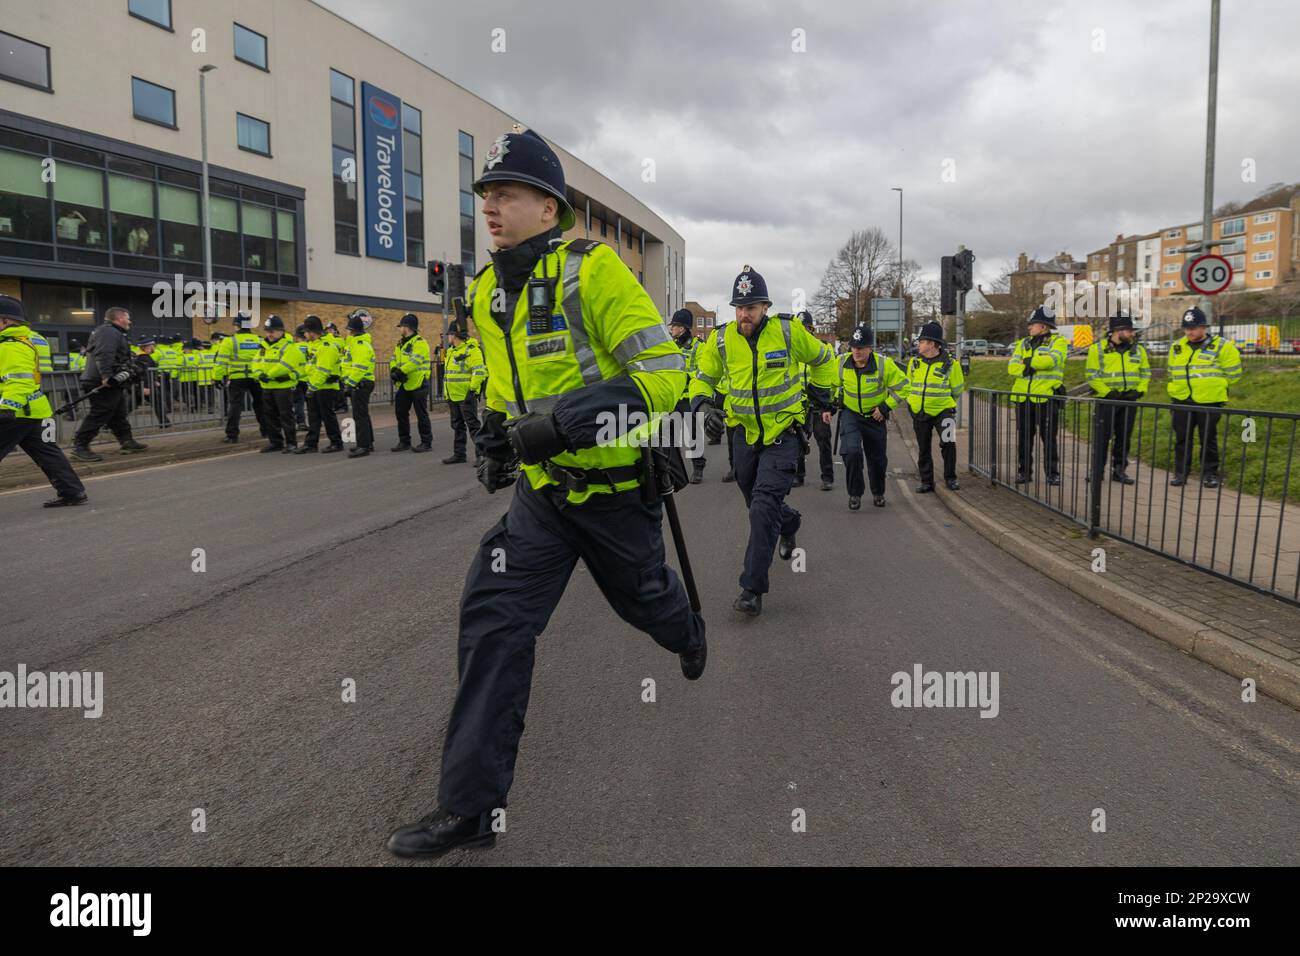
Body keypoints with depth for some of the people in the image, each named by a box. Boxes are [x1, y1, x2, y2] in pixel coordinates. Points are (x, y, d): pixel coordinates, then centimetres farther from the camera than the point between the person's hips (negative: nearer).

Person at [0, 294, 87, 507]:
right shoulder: (21, 342, 18)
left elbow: (19, 380, -27)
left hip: (17, 413, -11)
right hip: (32, 412, 11)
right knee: (45, 452, 12)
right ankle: (73, 492, 13)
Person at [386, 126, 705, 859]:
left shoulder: (591, 270, -17)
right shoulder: (488, 293, 5)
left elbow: (662, 374, -23)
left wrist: (565, 421, -31)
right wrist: (496, 435, 7)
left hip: (617, 485, -5)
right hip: (542, 492, 5)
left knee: (642, 598, 19)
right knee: (494, 620, -8)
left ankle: (689, 633, 59)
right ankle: (471, 807, -1)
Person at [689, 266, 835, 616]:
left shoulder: (789, 332, -11)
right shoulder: (722, 341, -6)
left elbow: (822, 359, 8)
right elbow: (702, 379, 7)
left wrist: (821, 391, 12)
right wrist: (703, 407, -12)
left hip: (783, 434, -4)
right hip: (746, 433, 4)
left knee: (764, 507, -17)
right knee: (755, 501, 19)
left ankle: (753, 589, -11)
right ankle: (789, 522, 56)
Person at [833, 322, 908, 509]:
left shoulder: (884, 364, -20)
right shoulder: (842, 362, -13)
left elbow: (902, 387, -8)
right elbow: (832, 385, 7)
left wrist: (885, 407, -14)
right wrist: (828, 407, 2)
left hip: (875, 416, 0)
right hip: (850, 413, 0)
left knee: (877, 458, 13)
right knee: (852, 452, -22)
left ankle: (878, 493, 40)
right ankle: (855, 494, -2)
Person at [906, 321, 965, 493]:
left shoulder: (949, 364, -9)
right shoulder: (914, 363, 3)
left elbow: (957, 389, 4)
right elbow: (908, 385, 19)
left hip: (943, 411, -4)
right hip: (919, 414, 4)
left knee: (948, 443, -15)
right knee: (923, 449, 9)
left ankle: (950, 478, 3)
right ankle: (926, 482, 20)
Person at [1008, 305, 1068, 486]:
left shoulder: (1058, 342, 2)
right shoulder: (1023, 343, 16)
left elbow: (1051, 359, -18)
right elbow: (1012, 367, 4)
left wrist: (1029, 362, -7)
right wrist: (1026, 368, -15)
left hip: (1047, 397, -5)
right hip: (1023, 397, 5)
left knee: (1049, 437, -1)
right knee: (1024, 437, 8)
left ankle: (1052, 473, 7)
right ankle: (1024, 472, 16)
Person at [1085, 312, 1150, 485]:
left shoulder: (1137, 350, 9)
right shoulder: (1098, 349, -4)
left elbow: (1146, 373, 14)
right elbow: (1092, 375, -7)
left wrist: (1139, 391, -2)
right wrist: (1108, 392, -15)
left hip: (1129, 400, 4)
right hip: (1107, 399, -4)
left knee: (1124, 437, 7)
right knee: (1102, 436, -2)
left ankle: (1119, 470, 16)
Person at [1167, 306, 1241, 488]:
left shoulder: (1222, 346, -5)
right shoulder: (1177, 347, 8)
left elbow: (1233, 373, 0)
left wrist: (1213, 385, 6)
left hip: (1209, 401, -3)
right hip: (1181, 401, 4)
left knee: (1208, 439, 5)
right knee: (1182, 438, 6)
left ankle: (1210, 473, 15)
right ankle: (1180, 472, 14)